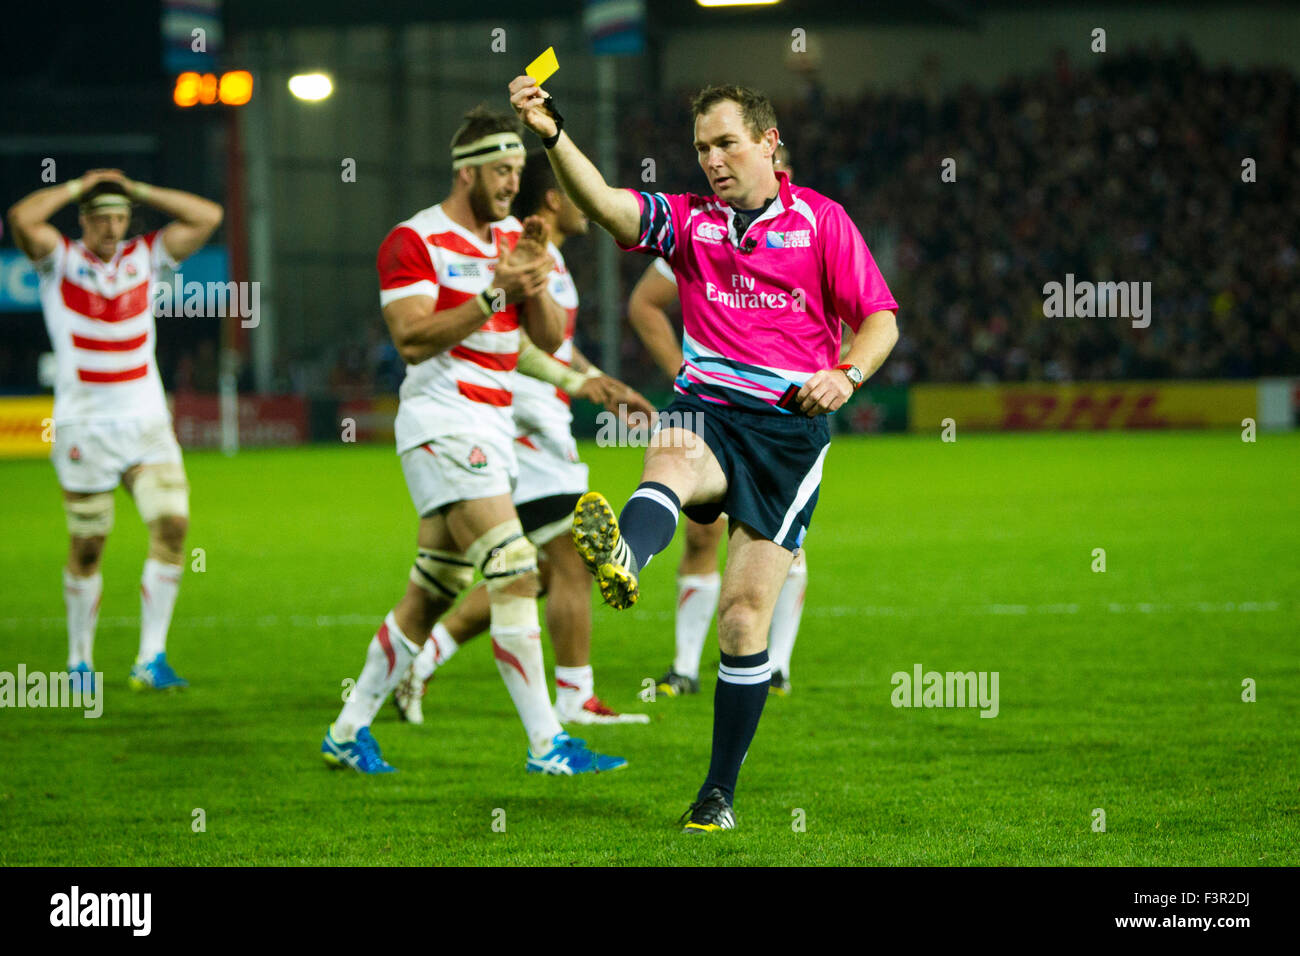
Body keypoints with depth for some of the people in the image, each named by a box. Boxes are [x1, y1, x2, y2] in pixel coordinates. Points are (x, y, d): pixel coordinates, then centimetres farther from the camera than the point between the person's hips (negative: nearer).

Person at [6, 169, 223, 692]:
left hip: (147, 423, 3)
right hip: (83, 428, -3)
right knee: (86, 550, 3)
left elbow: (207, 216, 5)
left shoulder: (144, 256, 10)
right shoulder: (60, 260, 0)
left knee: (172, 526, -13)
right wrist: (78, 187, -7)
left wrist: (137, 190, 2)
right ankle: (80, 661, 20)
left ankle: (151, 660, -11)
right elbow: (22, 220, -19)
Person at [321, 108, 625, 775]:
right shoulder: (413, 241, -8)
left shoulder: (513, 238, 14)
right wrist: (493, 294, -23)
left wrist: (534, 284, -9)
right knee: (516, 575, -17)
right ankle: (546, 744, -17)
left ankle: (349, 730, 20)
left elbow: (549, 339, 10)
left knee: (431, 595, 10)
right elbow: (412, 340, -17)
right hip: (443, 425, -8)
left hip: (494, 430, 8)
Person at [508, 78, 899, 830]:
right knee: (672, 461, -38)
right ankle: (623, 560, -73)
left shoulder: (821, 221, 7)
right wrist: (553, 135, -25)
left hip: (791, 425, -1)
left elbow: (880, 319, 7)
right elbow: (607, 206, -8)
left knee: (747, 614, -3)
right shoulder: (688, 219, 10)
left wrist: (846, 376, -13)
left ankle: (720, 790, 6)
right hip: (707, 408, 1)